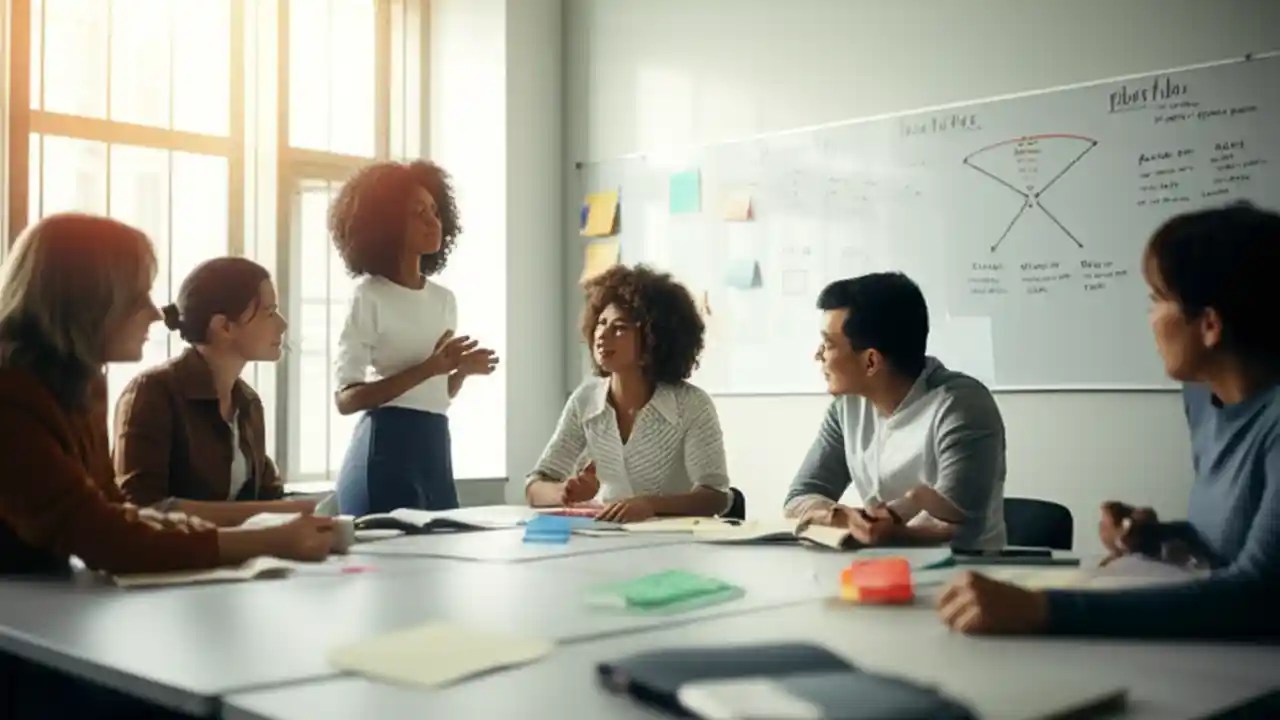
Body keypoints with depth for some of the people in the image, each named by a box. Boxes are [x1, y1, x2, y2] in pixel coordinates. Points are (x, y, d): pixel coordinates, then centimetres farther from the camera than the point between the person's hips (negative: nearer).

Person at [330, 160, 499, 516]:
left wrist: (462, 371, -1)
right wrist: (427, 369, -20)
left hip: (435, 450, 7)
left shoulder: (444, 299, 13)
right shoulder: (369, 296, -6)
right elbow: (346, 398, -13)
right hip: (384, 451, -6)